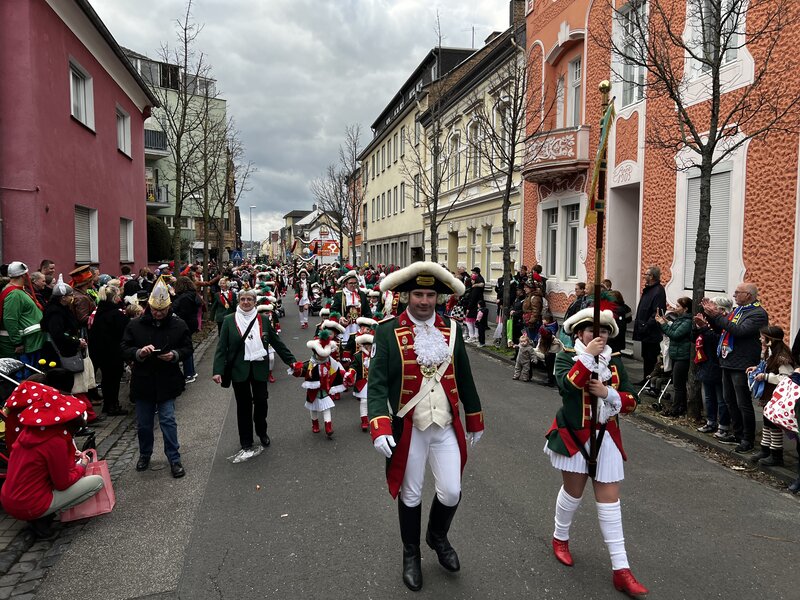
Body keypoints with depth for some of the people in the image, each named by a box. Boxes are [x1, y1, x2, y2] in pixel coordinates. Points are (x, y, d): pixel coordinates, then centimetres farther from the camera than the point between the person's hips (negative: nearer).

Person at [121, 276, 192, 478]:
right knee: (143, 423, 14)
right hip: (143, 382, 2)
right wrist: (139, 352, -22)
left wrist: (175, 355, -18)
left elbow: (187, 348, 2)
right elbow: (124, 350, -2)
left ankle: (174, 459, 11)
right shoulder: (135, 325, -4)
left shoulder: (178, 325, -5)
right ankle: (145, 455, 35)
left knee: (168, 421, 0)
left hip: (167, 383, -1)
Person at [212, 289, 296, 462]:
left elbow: (276, 342, 8)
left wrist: (291, 360, 6)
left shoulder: (263, 320, 3)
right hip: (239, 369, -1)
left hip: (259, 368, 1)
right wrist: (218, 370, -14)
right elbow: (221, 347, -5)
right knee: (244, 405, 6)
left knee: (261, 401, 7)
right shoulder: (229, 321, -2)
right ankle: (246, 445, 17)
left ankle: (262, 432, 34)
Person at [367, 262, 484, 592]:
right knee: (410, 495, 13)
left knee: (451, 492, 8)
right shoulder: (388, 331, -11)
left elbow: (464, 378, 9)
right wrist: (380, 428, -26)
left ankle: (438, 536, 41)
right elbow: (377, 384, -14)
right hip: (408, 428, -2)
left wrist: (475, 420, 14)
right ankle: (411, 554, 38)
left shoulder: (452, 328, 0)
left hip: (447, 427, 3)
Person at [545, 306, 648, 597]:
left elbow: (631, 401, -1)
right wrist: (587, 355, -29)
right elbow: (566, 385, -28)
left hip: (606, 438, 3)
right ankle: (560, 538, 38)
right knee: (573, 492, 11)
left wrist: (607, 392, -18)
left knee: (610, 500, 4)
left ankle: (620, 569, 8)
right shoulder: (566, 357, -7)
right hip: (574, 436, -3)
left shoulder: (615, 361, 3)